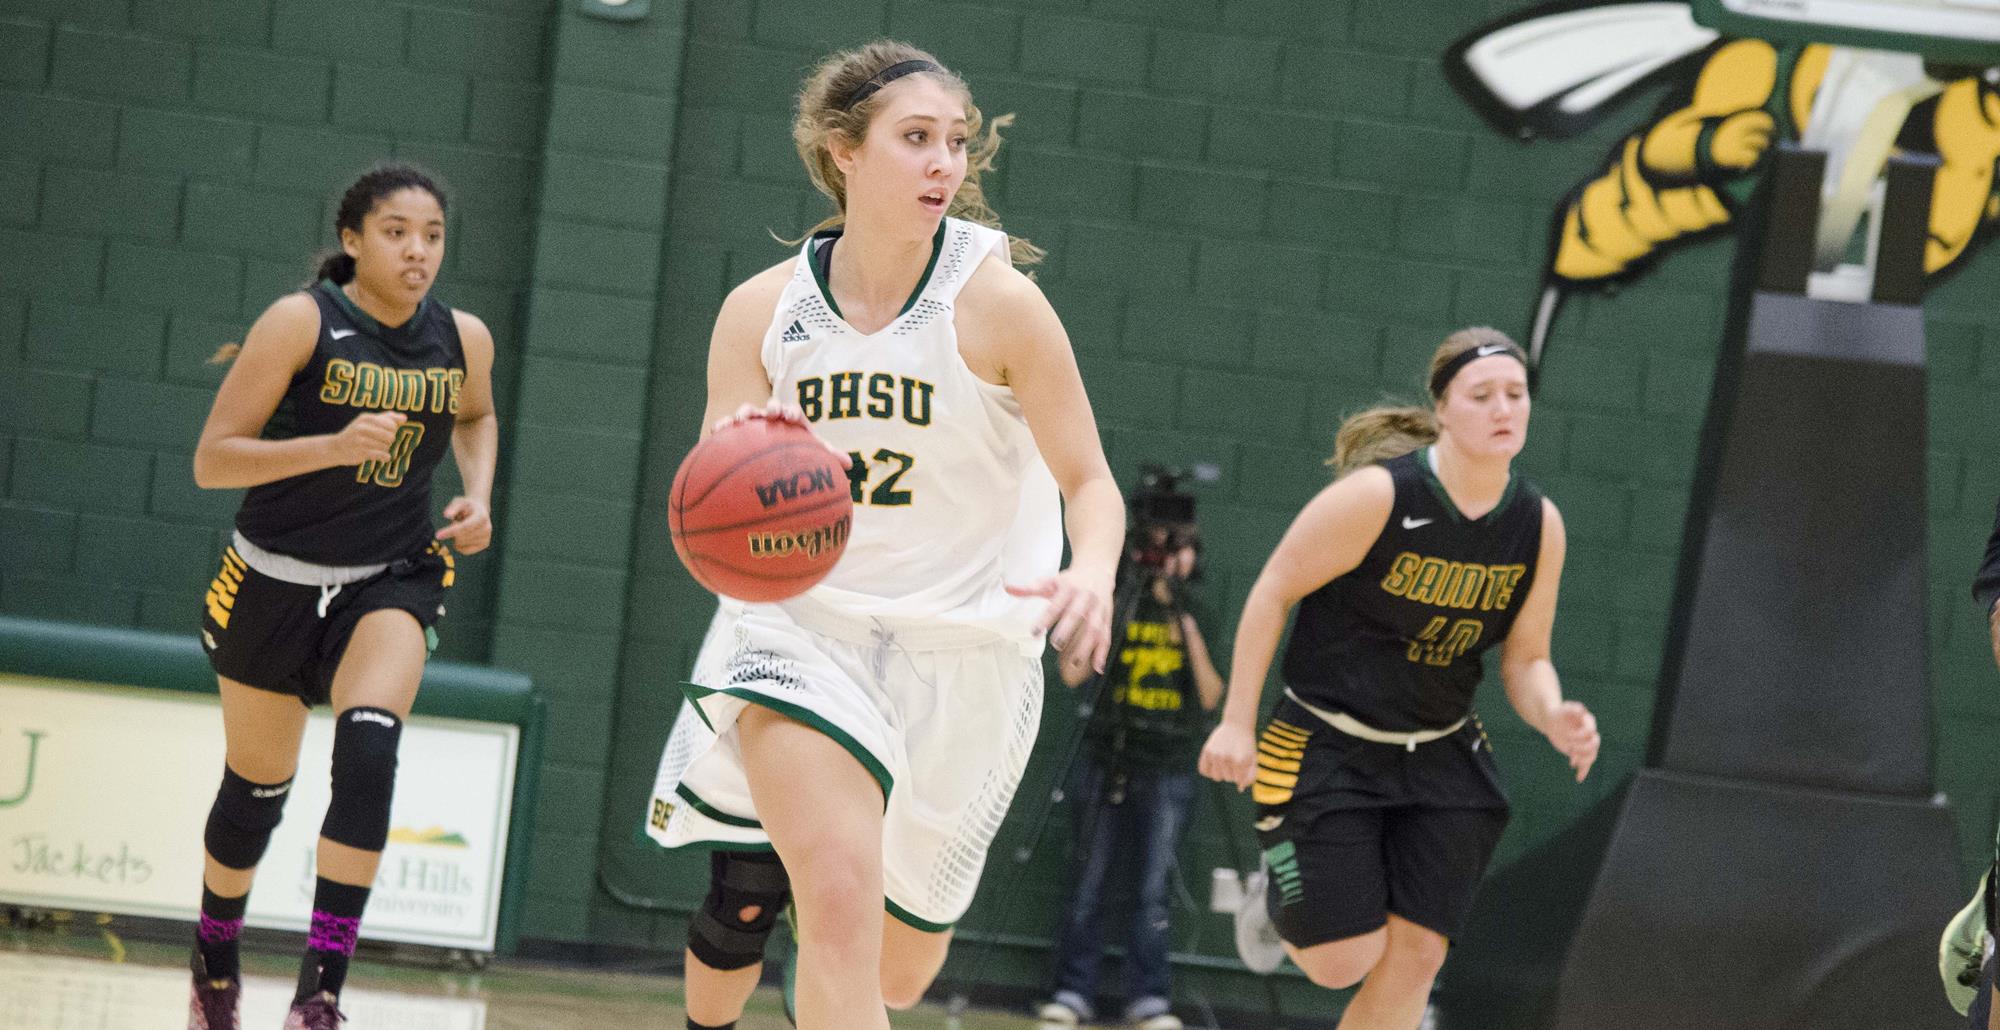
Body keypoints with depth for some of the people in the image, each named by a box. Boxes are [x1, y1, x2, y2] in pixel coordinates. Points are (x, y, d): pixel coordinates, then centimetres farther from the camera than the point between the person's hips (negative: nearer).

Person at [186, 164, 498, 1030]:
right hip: (276, 580, -1)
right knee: (257, 787, 12)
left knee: (368, 746, -26)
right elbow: (212, 460, -18)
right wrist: (334, 446, -30)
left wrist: (477, 498, 2)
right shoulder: (304, 322, -16)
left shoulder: (464, 340, -3)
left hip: (392, 580, 1)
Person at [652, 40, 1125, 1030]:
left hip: (968, 645, 0)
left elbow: (1090, 481, -6)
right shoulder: (763, 309, -3)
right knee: (839, 903, -26)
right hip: (809, 625, 0)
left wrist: (1092, 572, -29)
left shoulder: (996, 299, -10)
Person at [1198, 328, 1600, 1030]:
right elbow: (1273, 592, -10)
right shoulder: (1377, 495, -20)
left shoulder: (1538, 525, -5)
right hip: (1327, 752, -5)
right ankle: (1282, 910, 28)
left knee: (1415, 955, -2)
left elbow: (1525, 659, 5)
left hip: (1442, 758, 5)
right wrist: (1237, 722, -11)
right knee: (1343, 962, -8)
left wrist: (1555, 720, -18)